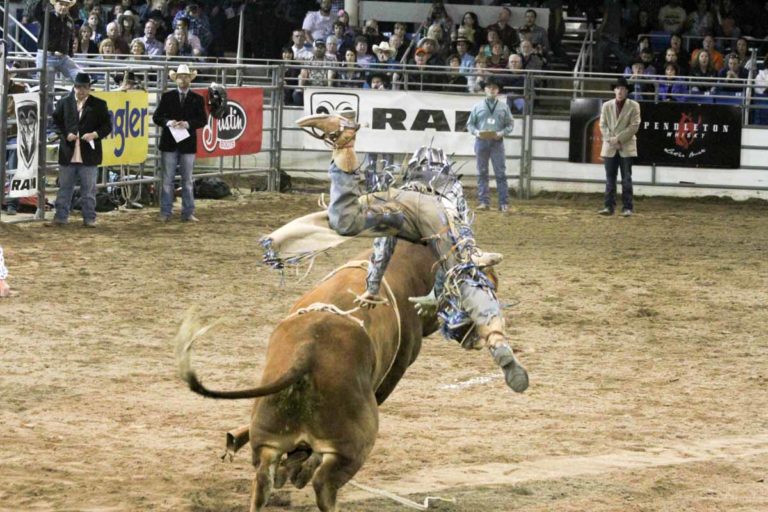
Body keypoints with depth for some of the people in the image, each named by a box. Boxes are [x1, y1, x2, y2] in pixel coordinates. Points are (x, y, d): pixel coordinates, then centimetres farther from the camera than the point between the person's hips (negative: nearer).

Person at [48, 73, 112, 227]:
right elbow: (56, 122, 9)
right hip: (68, 154, 2)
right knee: (64, 187, 8)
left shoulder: (99, 105, 2)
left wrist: (95, 134, -14)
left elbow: (107, 126, 2)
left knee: (88, 189, 4)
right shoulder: (64, 103, 5)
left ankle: (89, 218, 11)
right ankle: (61, 217, 15)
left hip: (88, 155, -1)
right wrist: (65, 135, -7)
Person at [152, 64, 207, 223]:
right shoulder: (167, 97, 3)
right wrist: (168, 122, -18)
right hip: (169, 144, 0)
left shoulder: (197, 99, 3)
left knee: (187, 180, 6)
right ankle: (165, 213, 7)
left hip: (188, 143, 0)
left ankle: (188, 213, 10)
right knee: (167, 180, 3)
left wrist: (188, 124, -18)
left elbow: (203, 120, -1)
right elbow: (156, 117, 1)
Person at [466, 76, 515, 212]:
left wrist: (502, 133, -11)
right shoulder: (478, 107, 7)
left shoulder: (504, 107, 6)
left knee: (500, 173, -3)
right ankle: (484, 202, 8)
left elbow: (510, 124, 7)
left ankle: (504, 203, -1)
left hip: (497, 142, -1)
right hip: (481, 141, 1)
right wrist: (476, 132, -9)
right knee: (482, 173, 4)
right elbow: (470, 124, 10)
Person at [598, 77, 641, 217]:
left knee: (626, 178, -1)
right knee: (610, 178, 4)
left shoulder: (633, 106, -1)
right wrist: (610, 139, -11)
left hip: (626, 147, -3)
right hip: (610, 147, 3)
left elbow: (634, 126, -8)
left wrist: (619, 138, -14)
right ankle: (609, 206, 6)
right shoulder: (607, 106, 8)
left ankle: (628, 207, 1)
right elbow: (603, 125, 5)